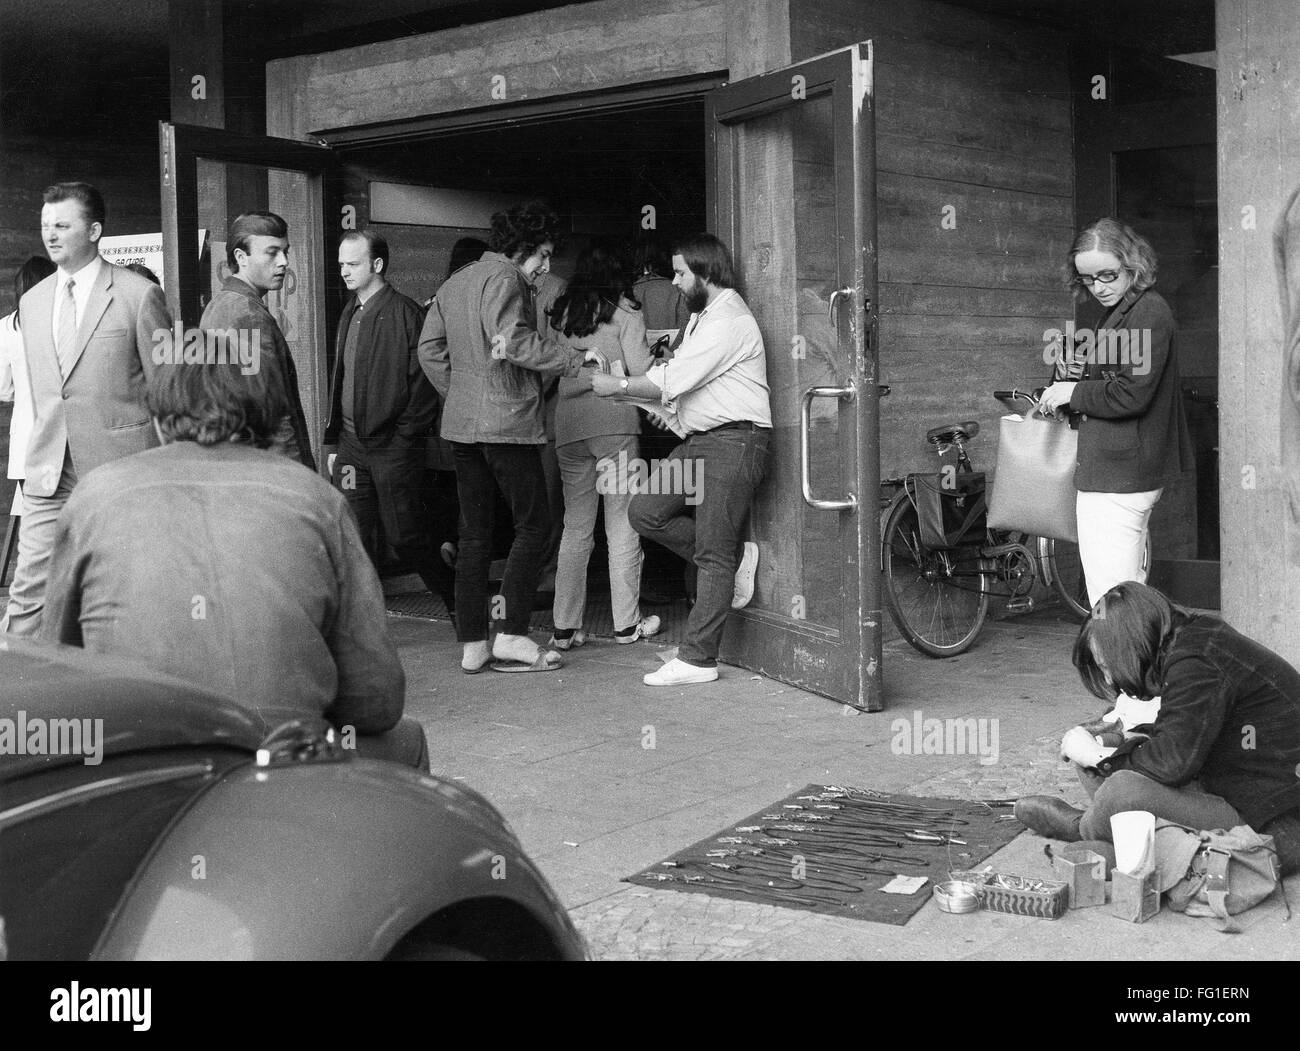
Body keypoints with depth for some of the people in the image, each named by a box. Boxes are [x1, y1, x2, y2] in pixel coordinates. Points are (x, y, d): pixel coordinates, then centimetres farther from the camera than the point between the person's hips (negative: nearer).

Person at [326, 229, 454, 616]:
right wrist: (336, 438, 14)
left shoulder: (403, 314, -10)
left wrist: (405, 436, -14)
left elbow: (424, 384, -13)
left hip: (393, 444, -7)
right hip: (352, 445, 7)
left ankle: (456, 599, 19)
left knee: (404, 535, -1)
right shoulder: (350, 314, 15)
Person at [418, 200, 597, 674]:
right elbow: (512, 341, -21)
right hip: (507, 420, -9)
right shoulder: (504, 277, -9)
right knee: (533, 526, 0)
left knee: (474, 533, 9)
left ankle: (472, 644, 10)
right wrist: (575, 358, -15)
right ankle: (512, 636, -3)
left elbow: (430, 349, 16)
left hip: (461, 423, 9)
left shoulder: (454, 282, 18)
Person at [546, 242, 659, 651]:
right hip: (614, 421, -4)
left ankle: (565, 627, 7)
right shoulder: (623, 311, 2)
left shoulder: (560, 314, 13)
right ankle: (627, 624, 8)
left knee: (575, 527, 9)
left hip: (567, 424, 4)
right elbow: (640, 369, -4)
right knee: (622, 527, 3)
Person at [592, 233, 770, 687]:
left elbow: (673, 381, -18)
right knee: (645, 512, 1)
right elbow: (673, 377, 20)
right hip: (698, 441, 10)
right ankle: (734, 556, 13)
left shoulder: (729, 319, -15)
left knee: (712, 556, -6)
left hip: (734, 442, -10)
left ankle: (698, 659, -1)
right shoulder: (702, 315, 20)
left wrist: (617, 386, -8)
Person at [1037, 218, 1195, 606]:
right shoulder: (1123, 311, 17)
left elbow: (1131, 395, -22)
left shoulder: (1147, 314, -15)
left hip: (1116, 475, -11)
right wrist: (1075, 381, 7)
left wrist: (1073, 394, -11)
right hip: (1131, 472, 11)